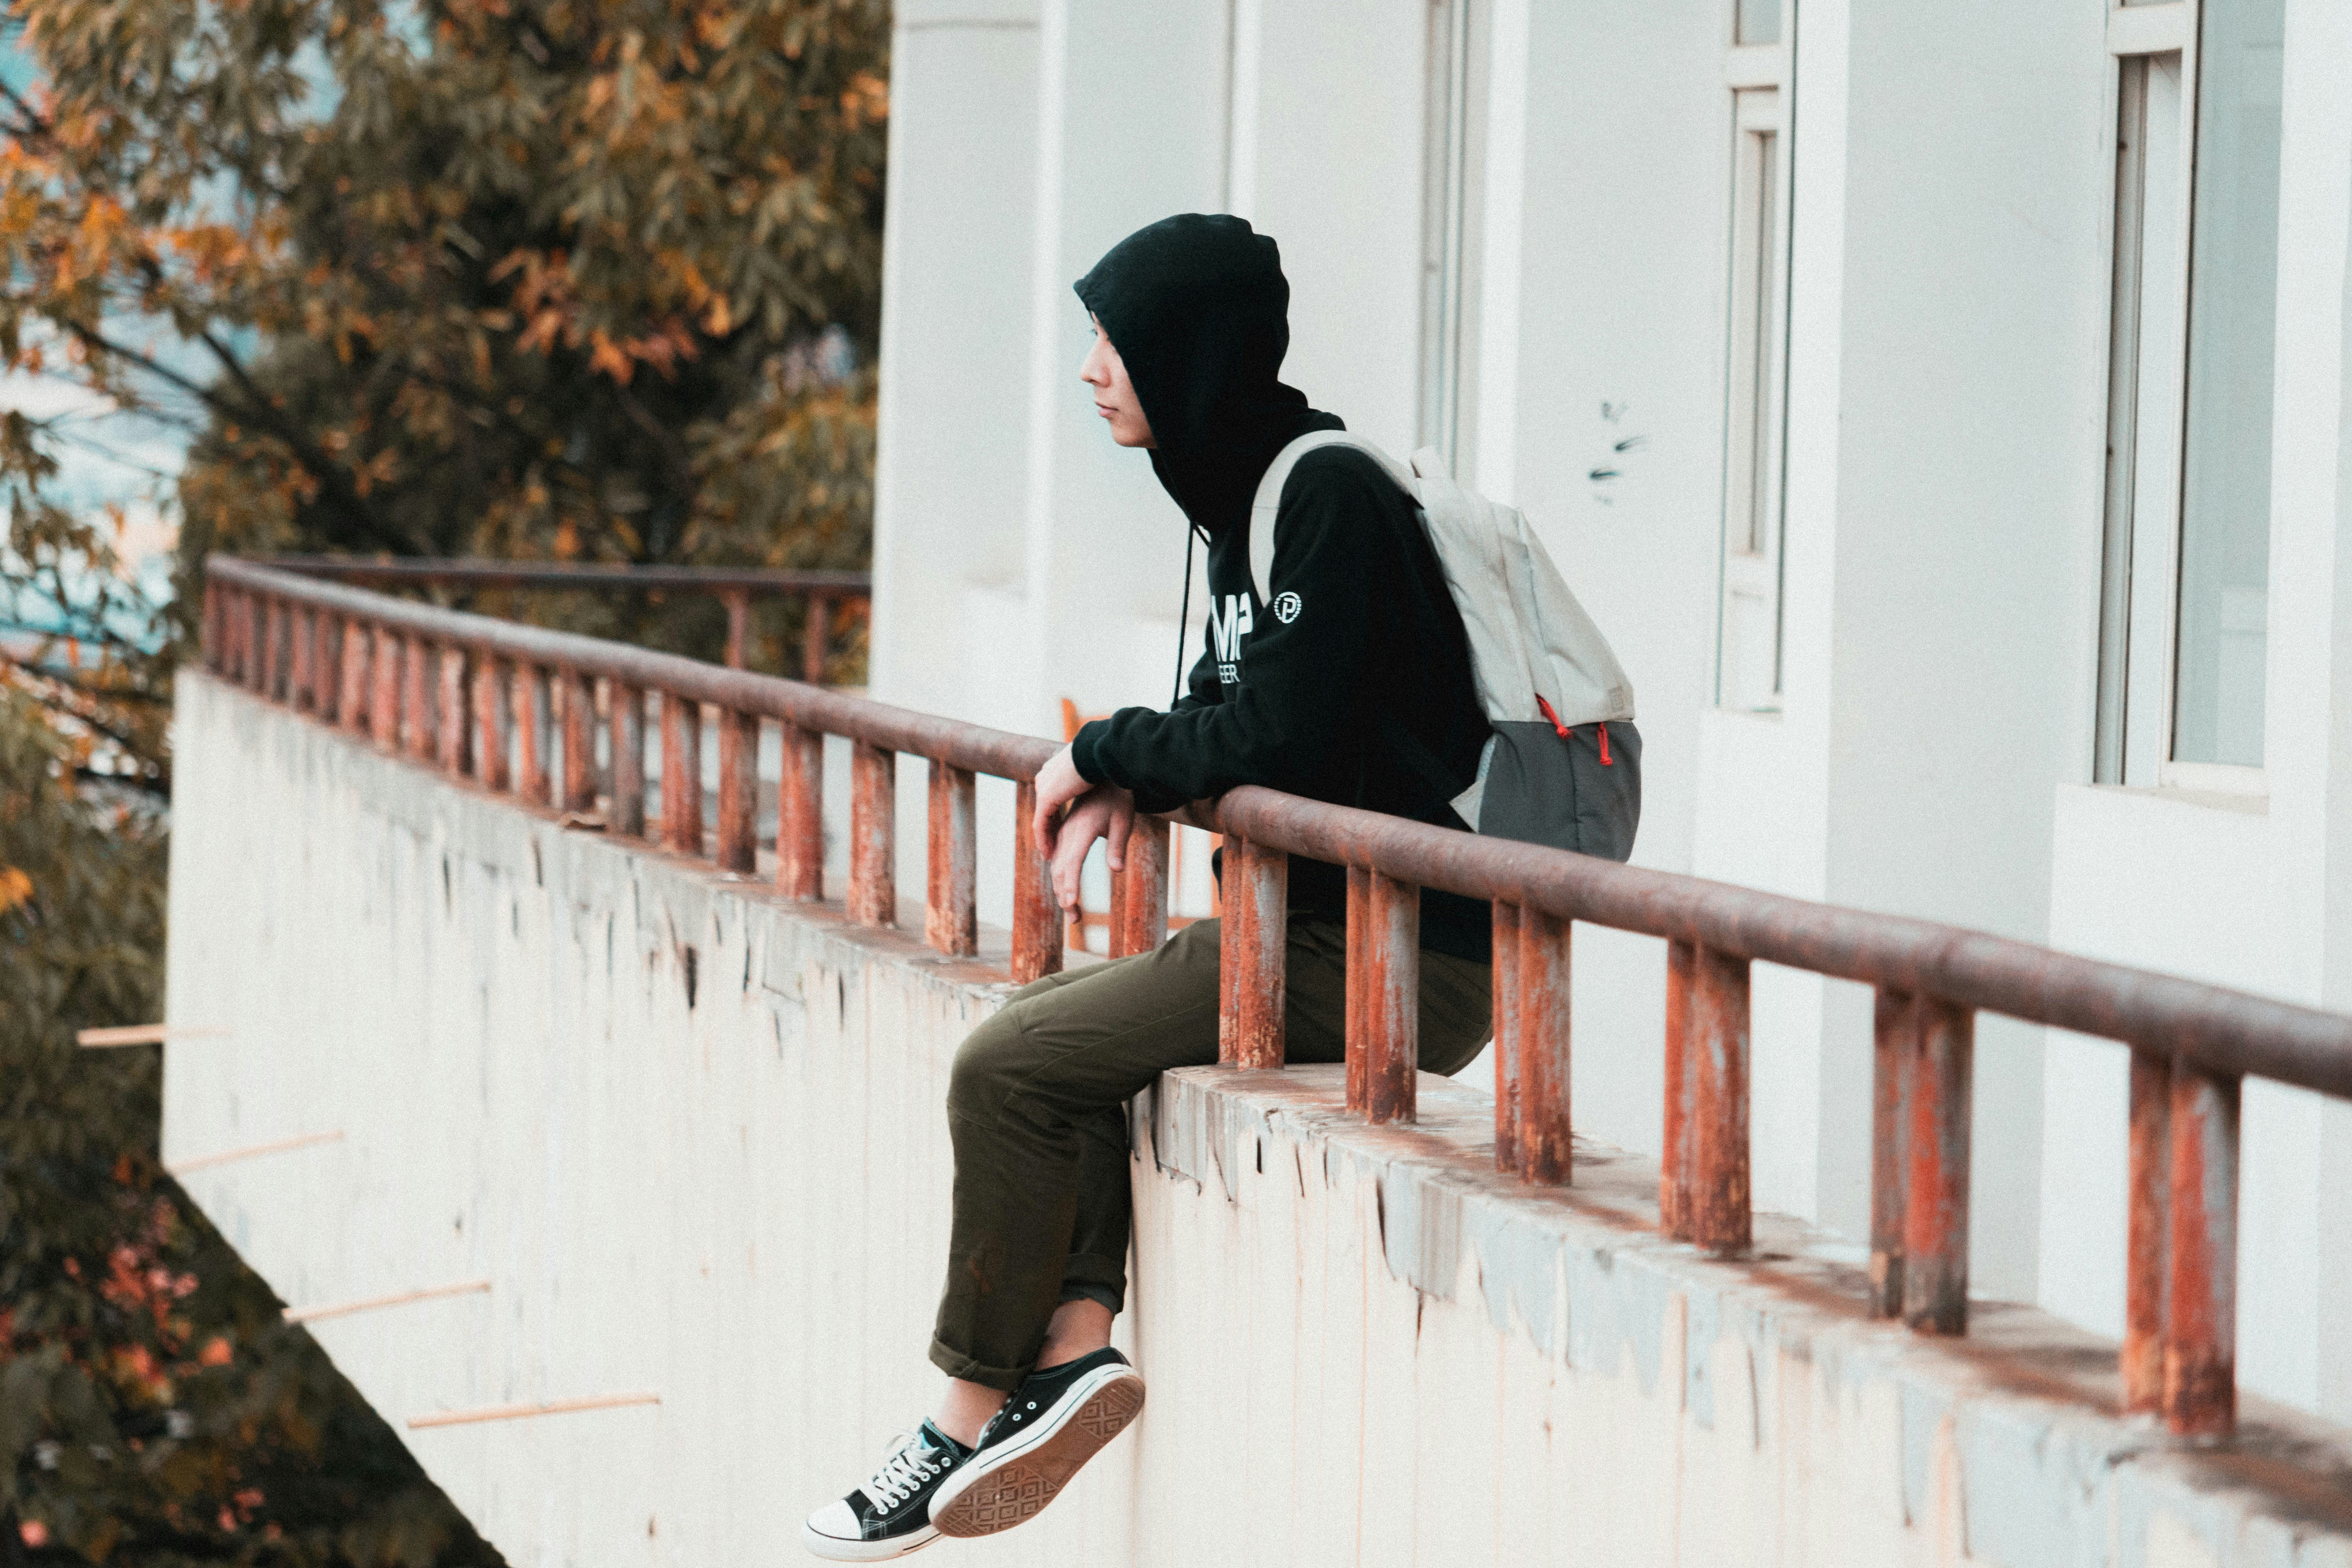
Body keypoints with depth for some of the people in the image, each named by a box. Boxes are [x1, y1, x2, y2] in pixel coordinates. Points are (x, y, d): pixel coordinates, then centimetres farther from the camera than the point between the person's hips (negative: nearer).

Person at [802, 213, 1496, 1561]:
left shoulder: (1331, 499, -16)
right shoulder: (1246, 493, 14)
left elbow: (1276, 737, -21)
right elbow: (1237, 705, 22)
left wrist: (1104, 755, -5)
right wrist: (1127, 782, 2)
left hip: (1401, 959, -10)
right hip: (1321, 929, 10)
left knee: (1012, 1071, -11)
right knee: (1048, 1026, 14)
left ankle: (977, 1413, 0)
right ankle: (1079, 1344, 1)